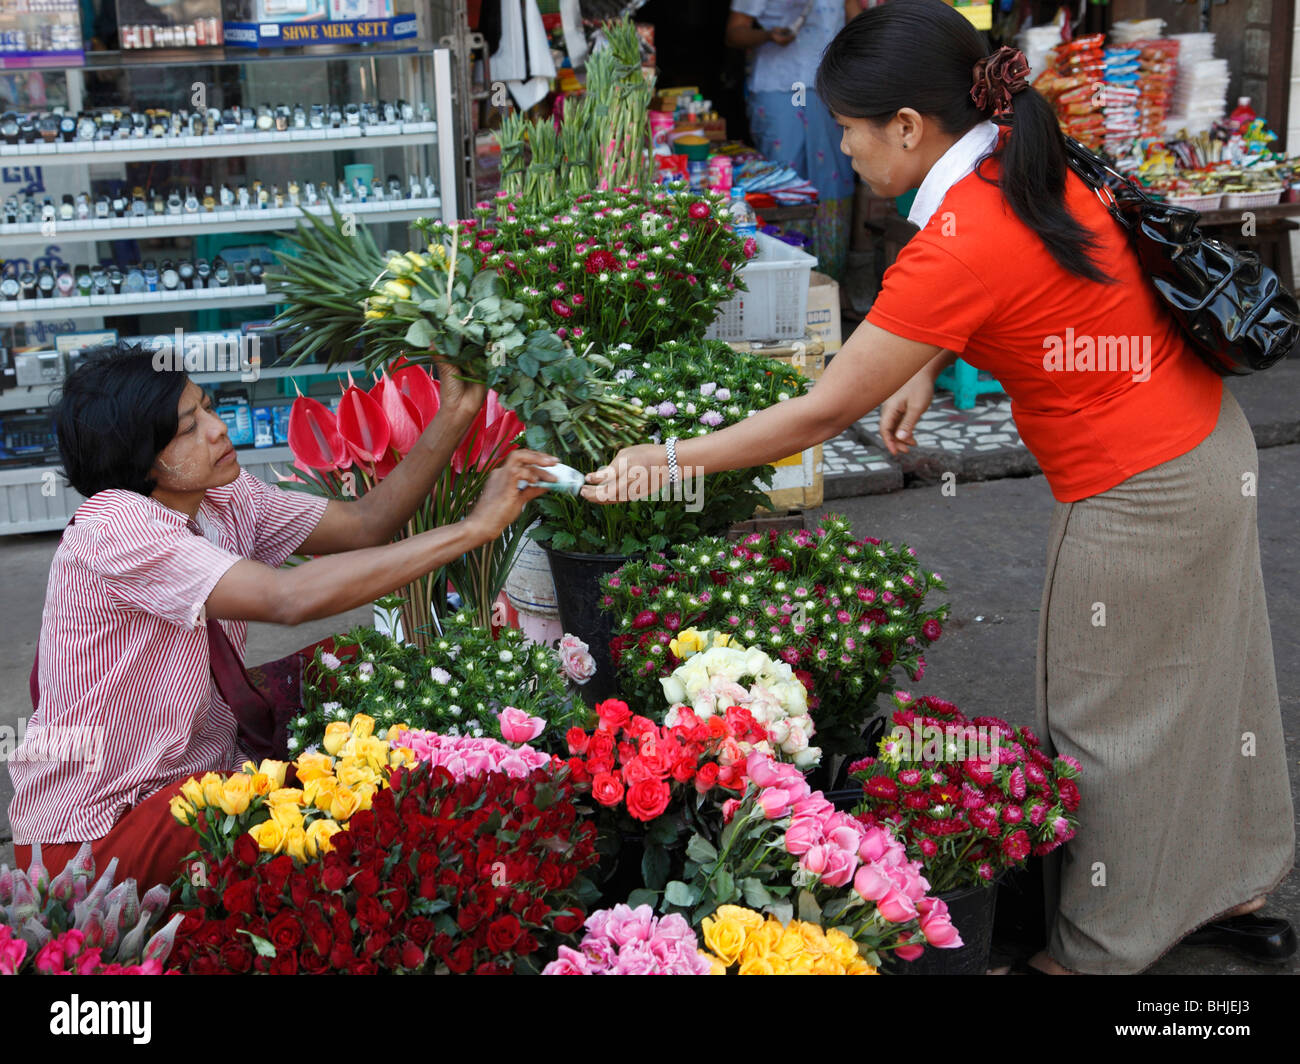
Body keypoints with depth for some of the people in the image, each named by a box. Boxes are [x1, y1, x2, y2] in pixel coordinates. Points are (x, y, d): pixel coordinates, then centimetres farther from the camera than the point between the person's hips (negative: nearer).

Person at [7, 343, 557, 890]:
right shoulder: (110, 528, -25)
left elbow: (362, 523, -2)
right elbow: (290, 598, -36)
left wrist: (456, 414, -16)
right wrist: (474, 527, -36)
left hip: (196, 771, 9)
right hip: (91, 830, -8)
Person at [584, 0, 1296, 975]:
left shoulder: (960, 247, -28)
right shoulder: (1020, 164, -3)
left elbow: (819, 417, -22)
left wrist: (667, 460, -14)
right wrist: (925, 369, 7)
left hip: (1140, 496, -9)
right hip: (1209, 442, 9)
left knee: (1108, 722, 8)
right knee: (1198, 691, 22)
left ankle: (1096, 951, 26)